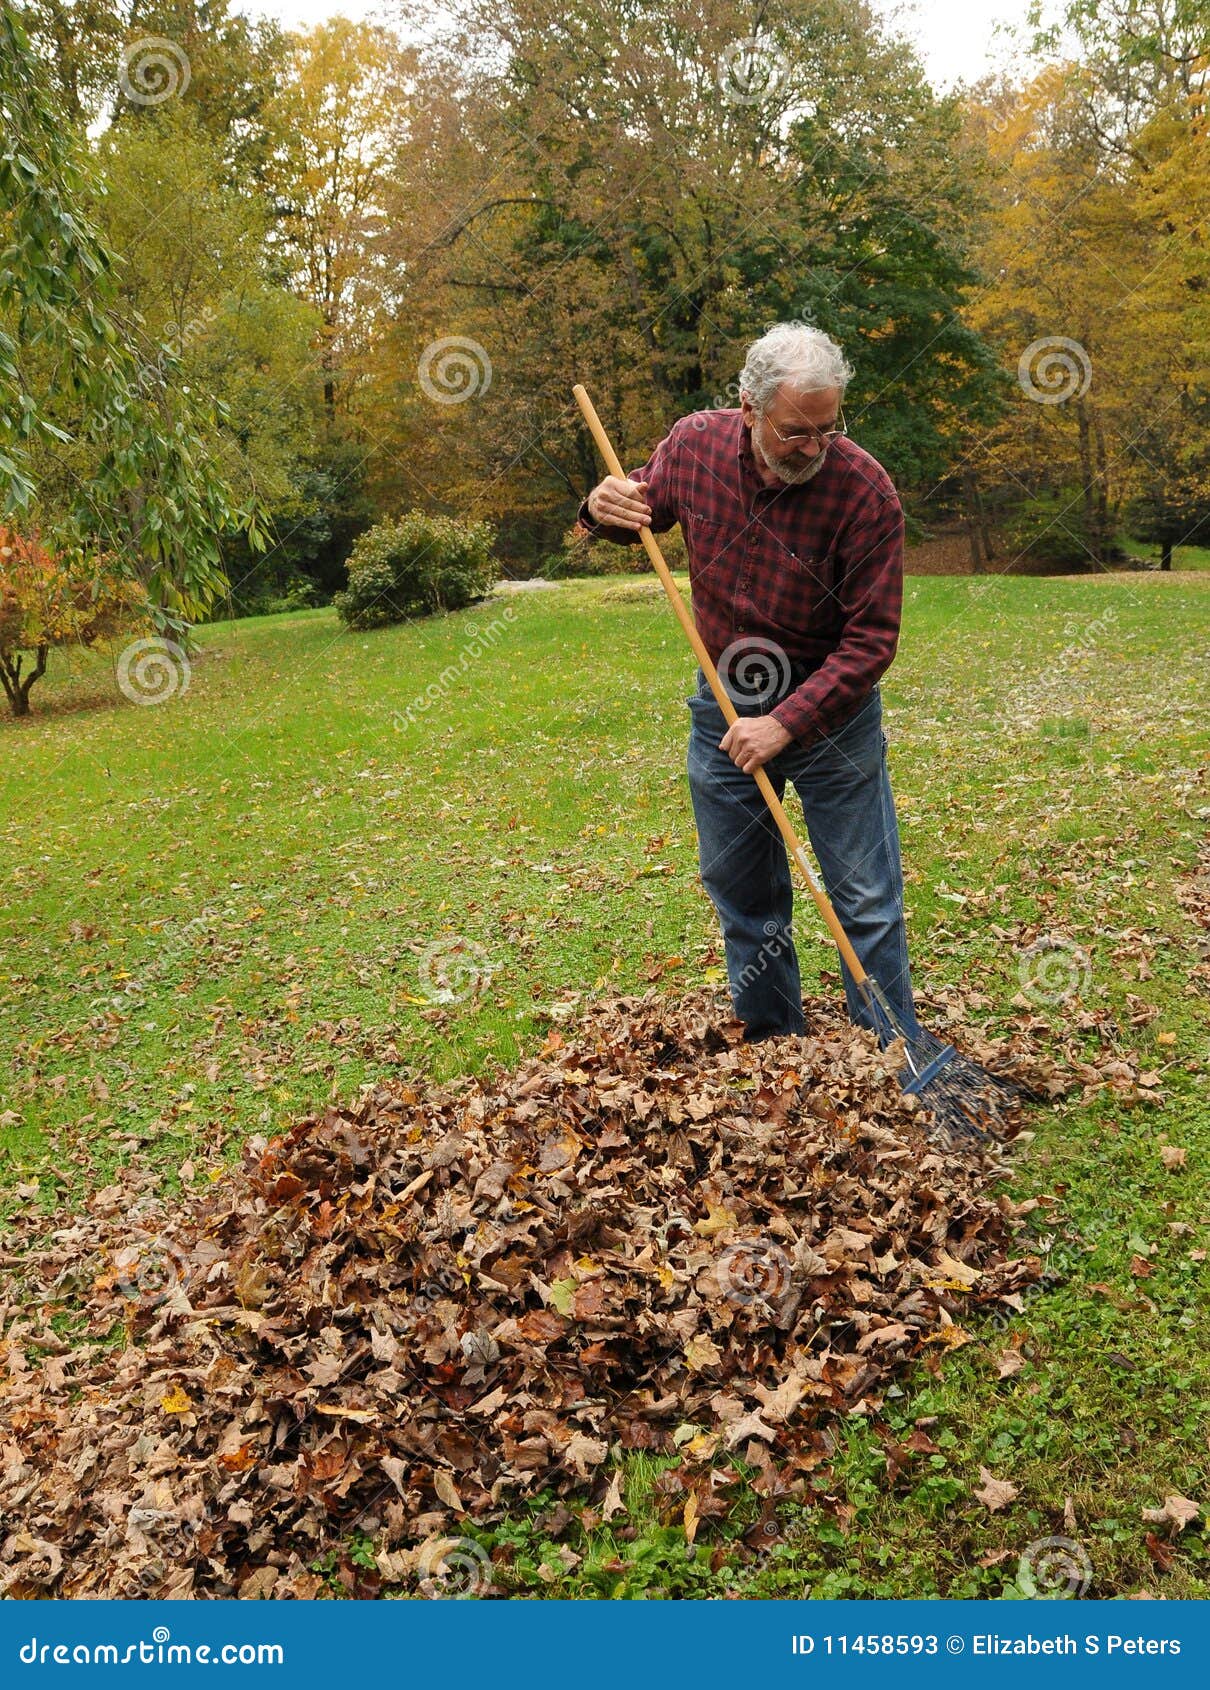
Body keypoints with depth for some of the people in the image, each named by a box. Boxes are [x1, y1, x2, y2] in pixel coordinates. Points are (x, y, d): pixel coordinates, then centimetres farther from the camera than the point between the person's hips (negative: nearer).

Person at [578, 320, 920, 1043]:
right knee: (741, 894, 13)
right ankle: (773, 1046, 31)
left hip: (829, 704, -3)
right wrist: (607, 510, -12)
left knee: (869, 900, 1)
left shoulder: (867, 491, -21)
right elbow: (643, 508, 12)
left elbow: (871, 638, -19)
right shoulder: (694, 443, -10)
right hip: (724, 699, 4)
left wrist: (788, 722, -25)